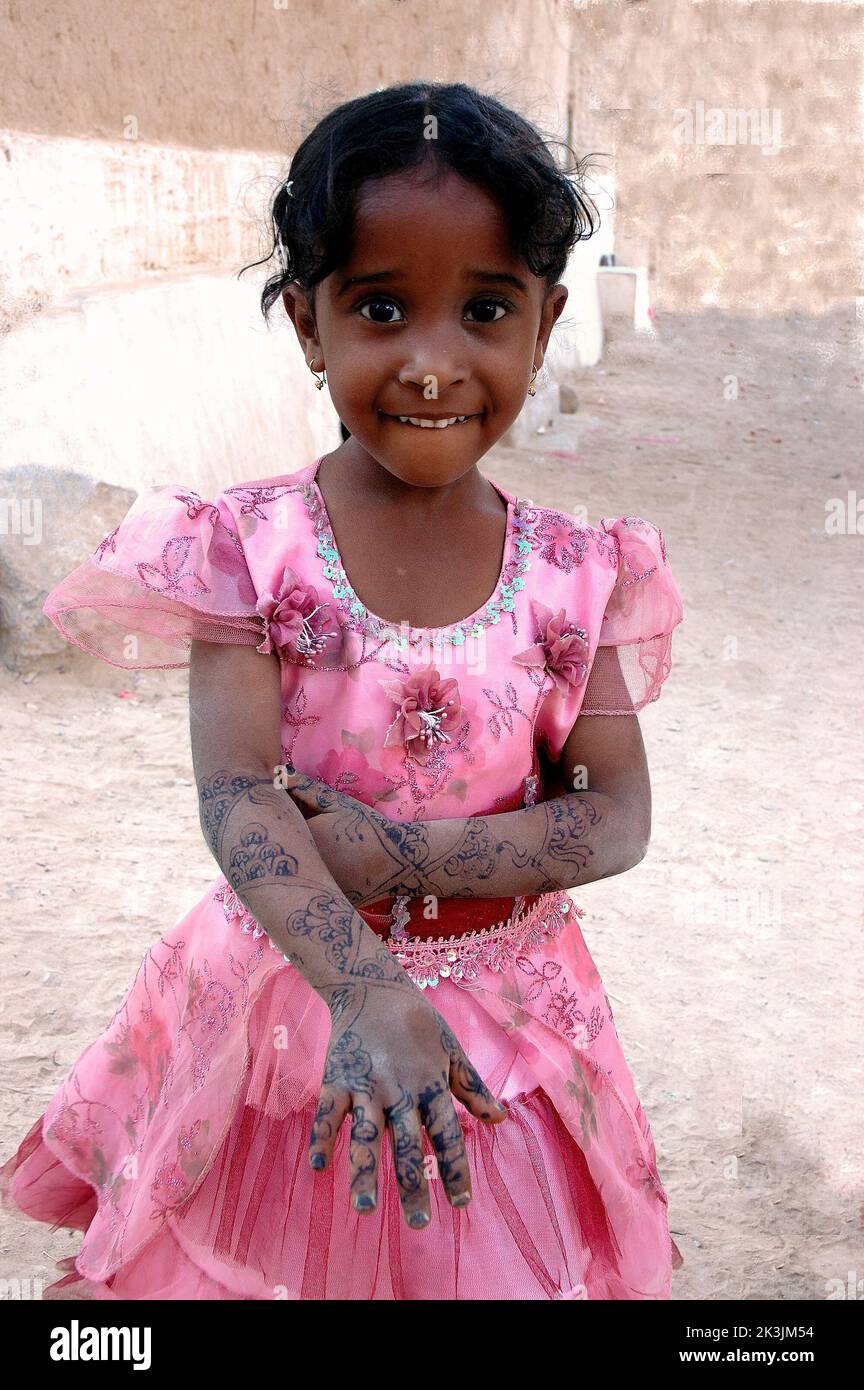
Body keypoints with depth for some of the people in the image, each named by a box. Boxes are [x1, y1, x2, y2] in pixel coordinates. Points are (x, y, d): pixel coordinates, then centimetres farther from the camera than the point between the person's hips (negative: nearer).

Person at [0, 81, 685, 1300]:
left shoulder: (573, 573, -8)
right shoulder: (249, 548, -13)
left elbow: (614, 821, -11)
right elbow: (236, 802, -22)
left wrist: (388, 854, -23)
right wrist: (368, 995, -37)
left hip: (507, 1019, 2)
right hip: (298, 994, -1)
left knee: (495, 1258, 19)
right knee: (251, 1255, 18)